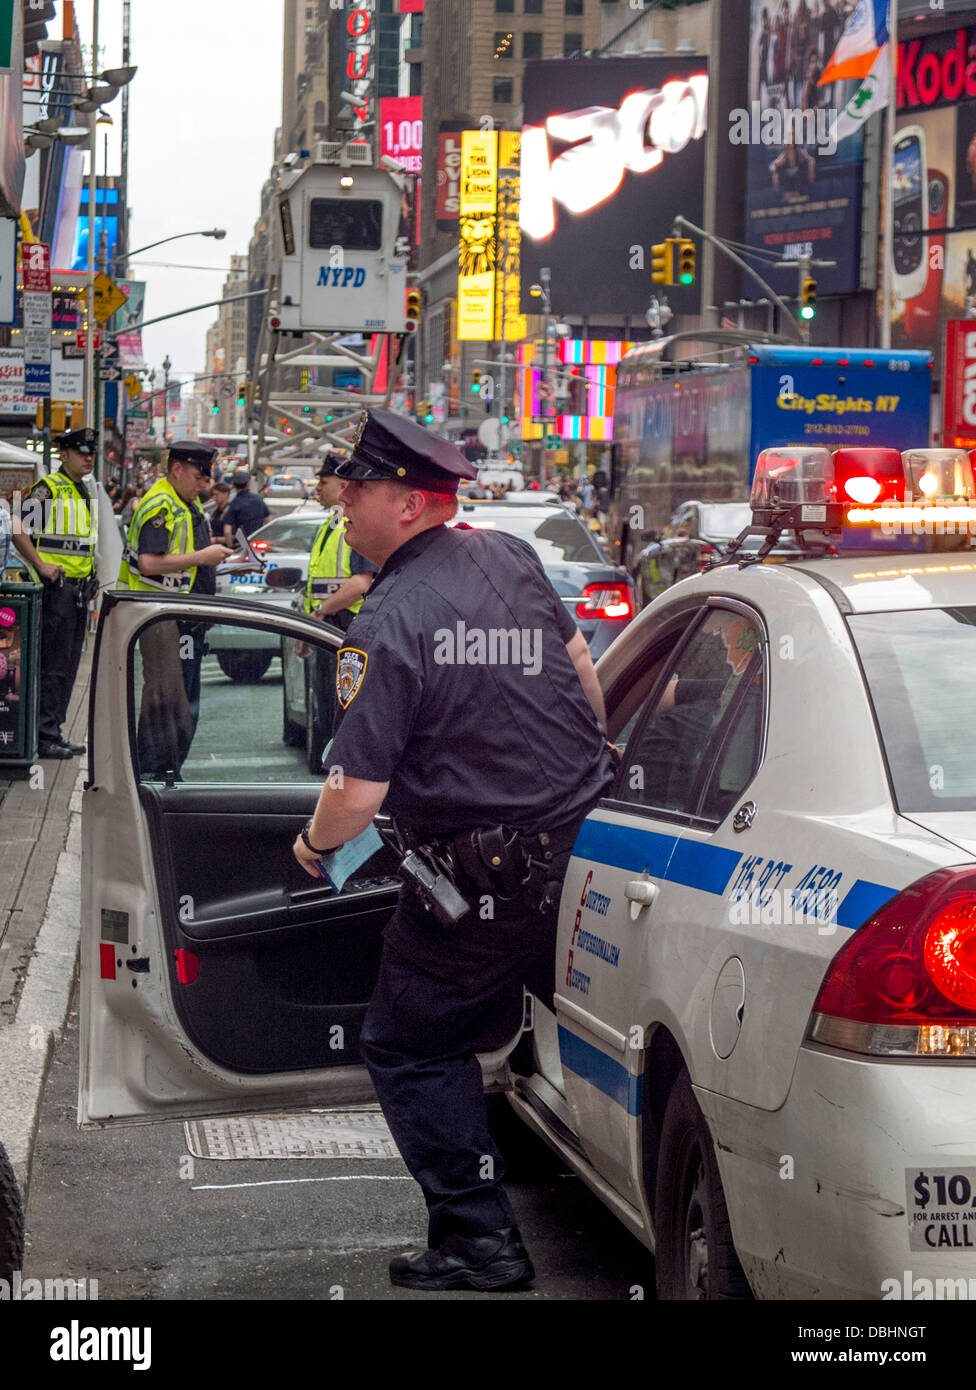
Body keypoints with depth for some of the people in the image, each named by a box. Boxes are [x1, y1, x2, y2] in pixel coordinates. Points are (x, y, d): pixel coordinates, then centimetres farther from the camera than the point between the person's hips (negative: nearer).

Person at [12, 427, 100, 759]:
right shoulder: (47, 489, -9)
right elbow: (18, 530, -16)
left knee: (68, 667, 10)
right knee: (53, 666, -8)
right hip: (56, 586, -9)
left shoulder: (85, 494, 19)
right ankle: (45, 736, -6)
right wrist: (41, 565, -20)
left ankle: (52, 730, 16)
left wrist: (91, 576, 18)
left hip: (79, 589, 9)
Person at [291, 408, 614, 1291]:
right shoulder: (512, 557, 3)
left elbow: (357, 793, -21)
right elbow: (580, 665, 17)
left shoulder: (385, 628, -20)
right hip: (584, 833, 7)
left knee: (411, 1050, 8)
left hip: (487, 879, -7)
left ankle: (481, 1239, 6)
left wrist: (314, 843, 0)